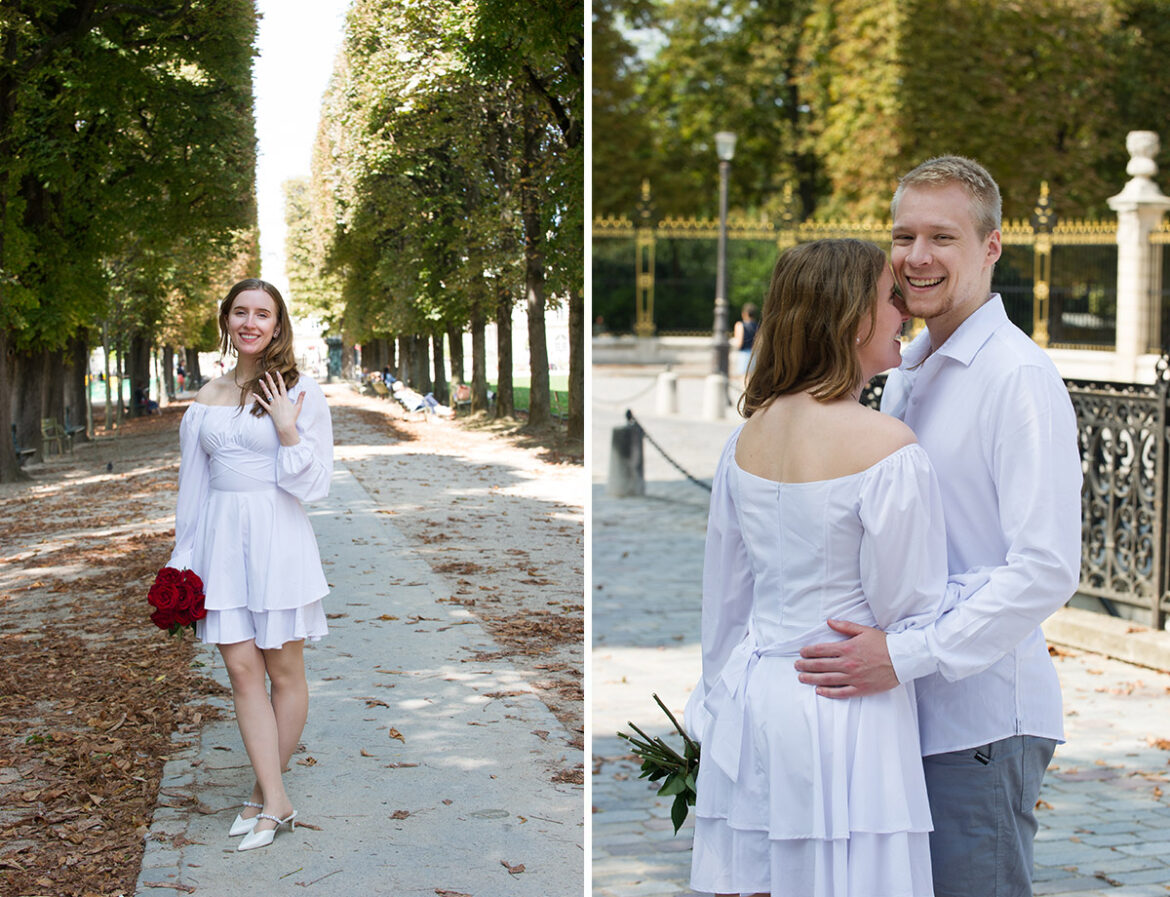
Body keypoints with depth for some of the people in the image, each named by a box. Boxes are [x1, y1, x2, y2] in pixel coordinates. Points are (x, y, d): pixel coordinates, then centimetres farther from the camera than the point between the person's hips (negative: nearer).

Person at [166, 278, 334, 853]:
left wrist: (287, 430, -17)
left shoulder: (300, 393, -1)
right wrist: (184, 560, 14)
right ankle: (276, 803, 2)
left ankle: (265, 792, 18)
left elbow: (314, 484, -5)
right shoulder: (207, 398, 10)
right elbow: (193, 486, 15)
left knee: (283, 670, 4)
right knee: (242, 670, -2)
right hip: (221, 540, 3)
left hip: (276, 539, -3)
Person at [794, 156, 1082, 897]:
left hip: (982, 718, -8)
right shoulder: (906, 375, 14)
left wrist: (906, 654, -23)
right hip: (907, 709, 8)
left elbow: (1048, 571, -21)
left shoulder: (1019, 377, -13)